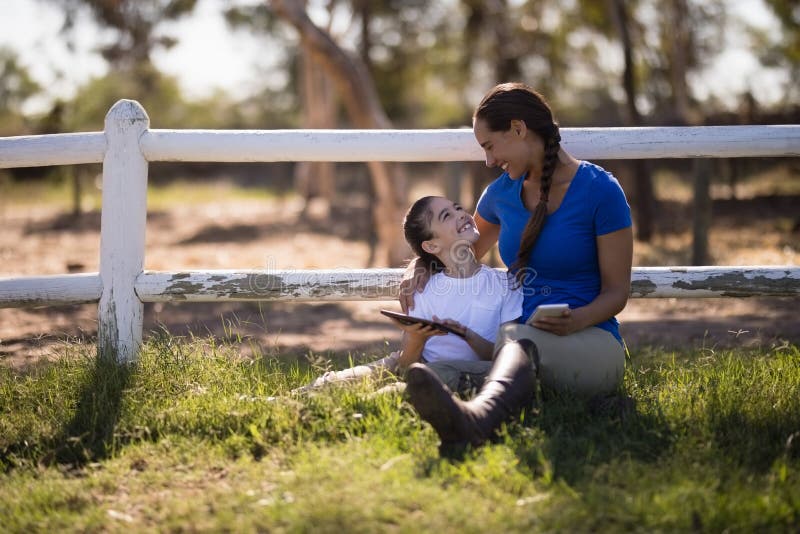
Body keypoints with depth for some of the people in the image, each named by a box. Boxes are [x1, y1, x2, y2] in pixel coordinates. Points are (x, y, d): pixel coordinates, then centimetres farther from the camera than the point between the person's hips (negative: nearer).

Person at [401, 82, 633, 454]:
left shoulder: (599, 190, -4)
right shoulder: (502, 193, 14)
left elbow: (617, 291, -2)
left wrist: (577, 320, -24)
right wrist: (421, 267, 11)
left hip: (592, 344, -7)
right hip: (524, 341, 7)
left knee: (517, 337, -43)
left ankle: (477, 417, -76)